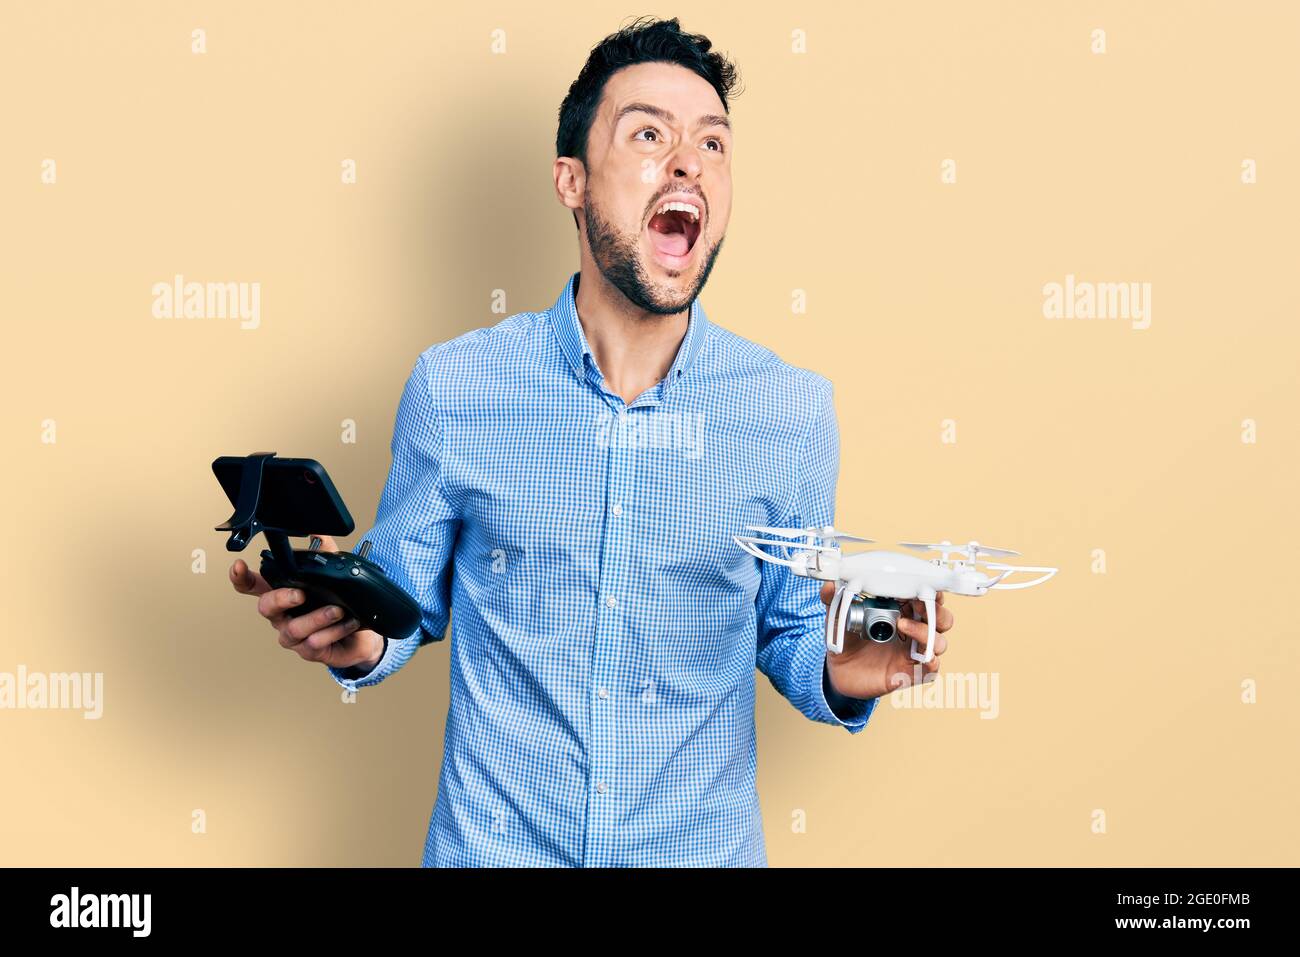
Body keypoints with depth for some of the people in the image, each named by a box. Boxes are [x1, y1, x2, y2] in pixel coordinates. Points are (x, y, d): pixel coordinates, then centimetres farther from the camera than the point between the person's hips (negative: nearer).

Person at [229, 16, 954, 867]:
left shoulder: (793, 410, -8)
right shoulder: (453, 387, -10)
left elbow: (786, 631, 2)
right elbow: (407, 601, 1)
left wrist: (839, 675, -19)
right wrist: (359, 638, -20)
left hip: (705, 845, 1)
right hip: (492, 843, 0)